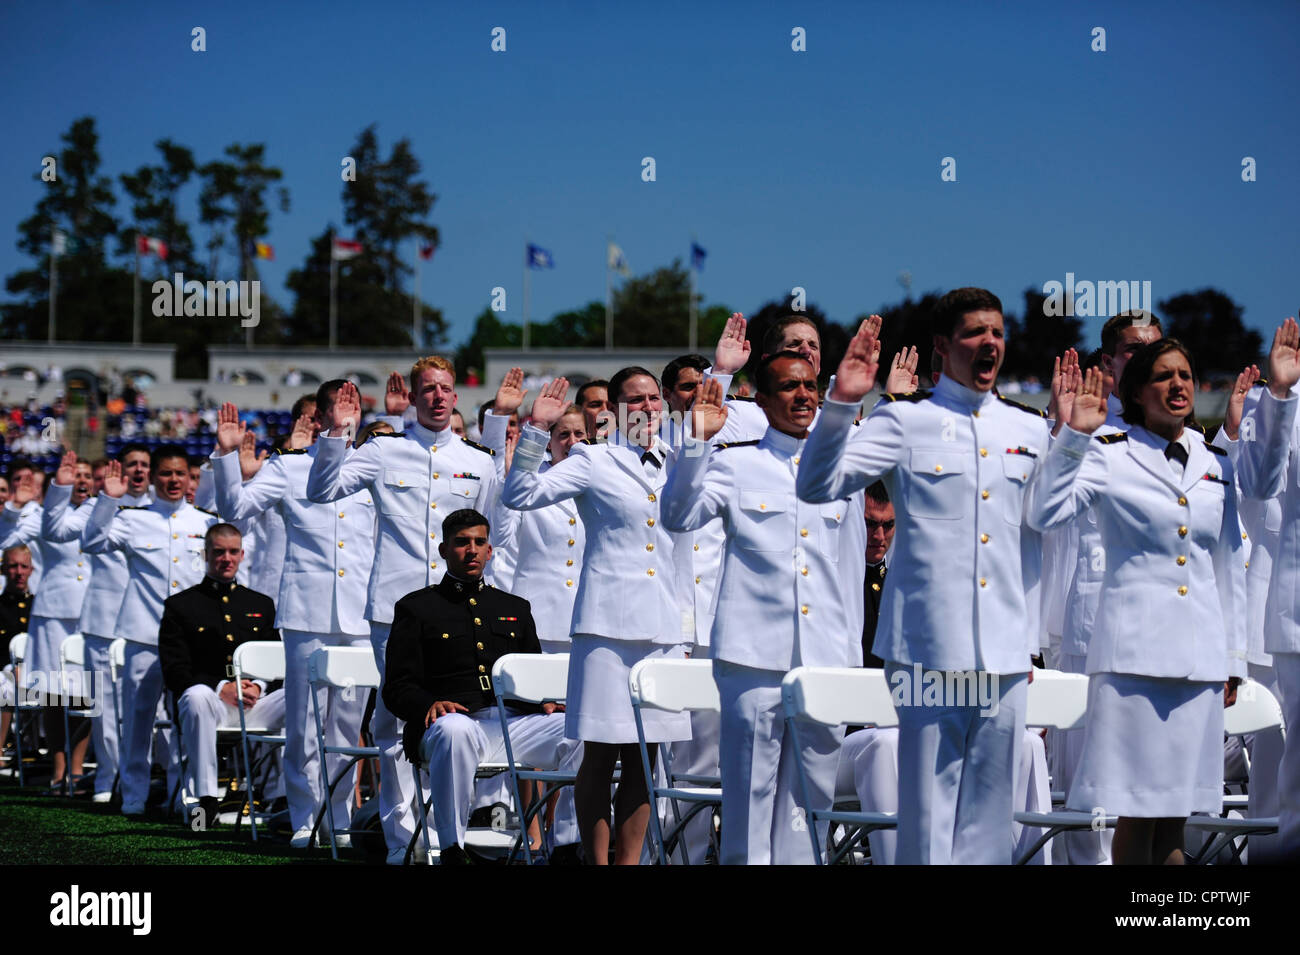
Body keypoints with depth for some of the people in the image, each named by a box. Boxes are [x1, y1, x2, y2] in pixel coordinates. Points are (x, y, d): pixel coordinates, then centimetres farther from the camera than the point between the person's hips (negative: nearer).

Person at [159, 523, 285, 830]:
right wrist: (221, 688, -15)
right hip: (211, 703, -3)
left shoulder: (262, 604, 23)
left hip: (256, 702, 3)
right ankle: (204, 800, -38)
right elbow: (175, 672, 0)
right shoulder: (180, 605, 11)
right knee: (197, 696, -40)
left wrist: (259, 687, -6)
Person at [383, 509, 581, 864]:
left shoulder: (515, 608, 28)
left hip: (517, 720, 4)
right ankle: (452, 851, -33)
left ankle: (567, 847, -20)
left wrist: (547, 702, 0)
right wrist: (430, 704, -16)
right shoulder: (415, 608, 15)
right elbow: (397, 688, 7)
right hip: (458, 717, -4)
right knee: (453, 730, -41)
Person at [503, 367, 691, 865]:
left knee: (644, 757, 6)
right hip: (609, 625, -5)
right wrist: (536, 431, -18)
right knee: (599, 754, -2)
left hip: (665, 630, 5)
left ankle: (629, 860, 11)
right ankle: (597, 860, 4)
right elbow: (520, 495, -8)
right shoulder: (593, 461, 0)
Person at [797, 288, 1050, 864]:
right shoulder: (905, 421, 1)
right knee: (927, 804, -5)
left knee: (990, 807, 6)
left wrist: (1033, 638, 19)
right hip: (928, 648, -4)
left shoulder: (1029, 429, 13)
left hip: (1006, 656, 4)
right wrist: (841, 403, -22)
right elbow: (817, 486, -9)